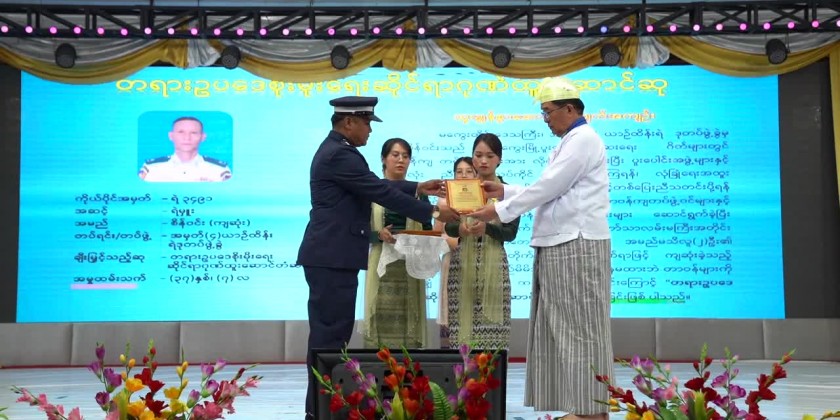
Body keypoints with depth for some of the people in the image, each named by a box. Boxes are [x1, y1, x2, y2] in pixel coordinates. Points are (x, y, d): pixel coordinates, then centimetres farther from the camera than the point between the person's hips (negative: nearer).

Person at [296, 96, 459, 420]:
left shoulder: (336, 151, 18)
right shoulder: (339, 154, -16)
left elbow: (374, 185, 22)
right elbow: (381, 193, -18)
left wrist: (419, 188, 19)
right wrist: (433, 212, -12)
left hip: (332, 257, 11)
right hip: (333, 258, -11)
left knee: (330, 333, 13)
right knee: (331, 334, -6)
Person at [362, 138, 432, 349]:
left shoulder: (418, 192, 10)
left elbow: (427, 230, 9)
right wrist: (379, 235, -18)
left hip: (410, 266, 2)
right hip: (382, 265, -2)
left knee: (407, 322, -2)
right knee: (381, 321, -6)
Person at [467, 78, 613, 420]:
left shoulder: (583, 139, -10)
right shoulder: (570, 142, 21)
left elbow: (549, 188, -15)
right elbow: (551, 190, 21)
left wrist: (500, 210, -10)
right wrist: (505, 191, 14)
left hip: (577, 244, -10)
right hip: (559, 245, 10)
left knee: (580, 327, -7)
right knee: (565, 328, 9)